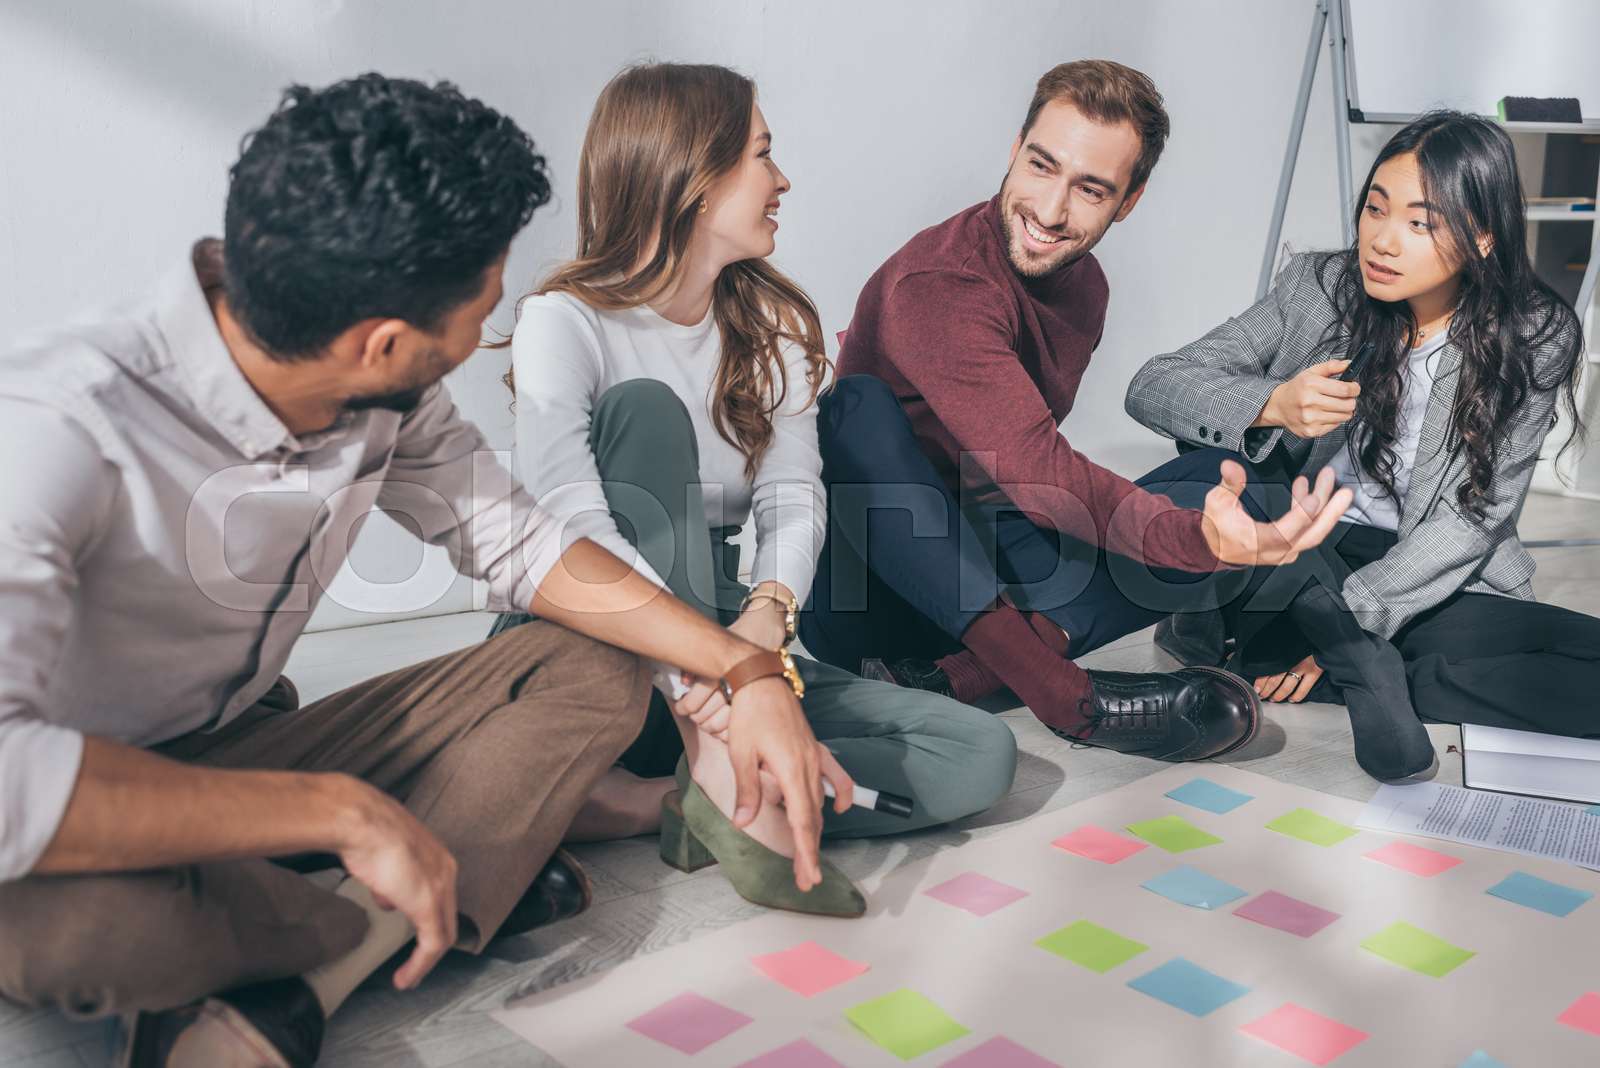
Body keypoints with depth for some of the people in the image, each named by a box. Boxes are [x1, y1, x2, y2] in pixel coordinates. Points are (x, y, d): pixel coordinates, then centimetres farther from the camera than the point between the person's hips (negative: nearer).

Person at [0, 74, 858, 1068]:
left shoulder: (379, 393, -12)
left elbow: (515, 538, -1)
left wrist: (749, 672, -10)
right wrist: (343, 810, -38)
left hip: (242, 755, 6)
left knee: (596, 668, -7)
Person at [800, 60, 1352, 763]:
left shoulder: (1083, 284, 9)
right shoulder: (939, 283, -21)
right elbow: (1035, 469, -34)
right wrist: (1197, 540, -46)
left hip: (983, 571, 7)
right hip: (869, 591, -6)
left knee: (1202, 494, -10)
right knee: (858, 408, -34)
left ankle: (948, 675, -26)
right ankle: (1065, 694, -37)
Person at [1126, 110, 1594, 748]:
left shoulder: (1536, 337, -7)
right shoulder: (1317, 287, -6)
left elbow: (1474, 516, -10)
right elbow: (1151, 386, -11)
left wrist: (1346, 623, -21)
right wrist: (1272, 405, -30)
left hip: (1426, 585, 1)